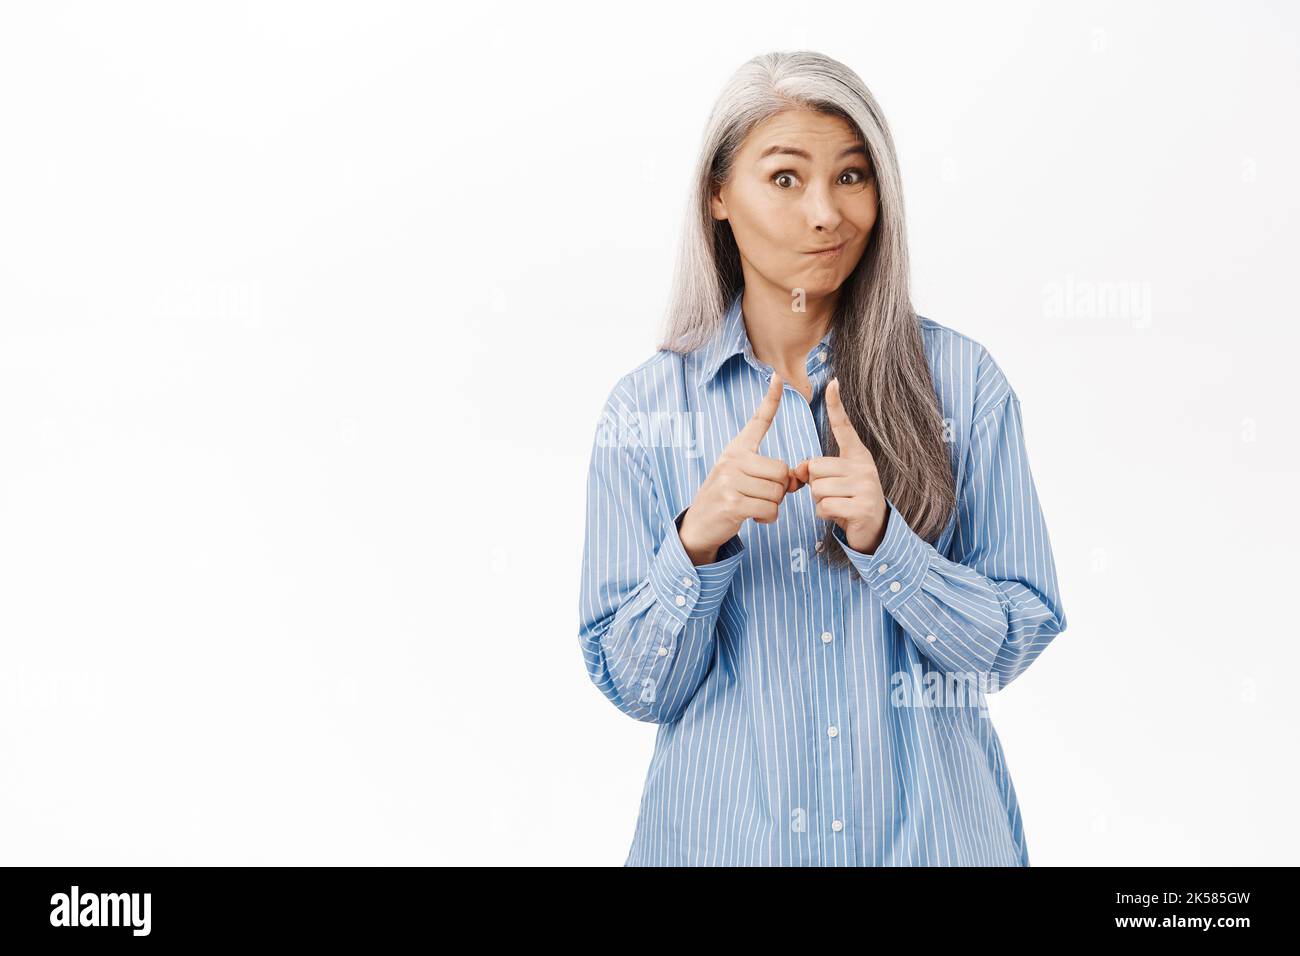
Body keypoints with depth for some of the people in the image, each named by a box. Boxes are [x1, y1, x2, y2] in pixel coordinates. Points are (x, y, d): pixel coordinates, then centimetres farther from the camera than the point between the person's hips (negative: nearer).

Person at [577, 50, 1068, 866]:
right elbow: (635, 685, -5)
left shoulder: (958, 378, -7)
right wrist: (696, 543, -21)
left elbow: (1017, 638, -7)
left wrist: (885, 540, -22)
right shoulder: (646, 407, -5)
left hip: (929, 828, 0)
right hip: (728, 830, 0)